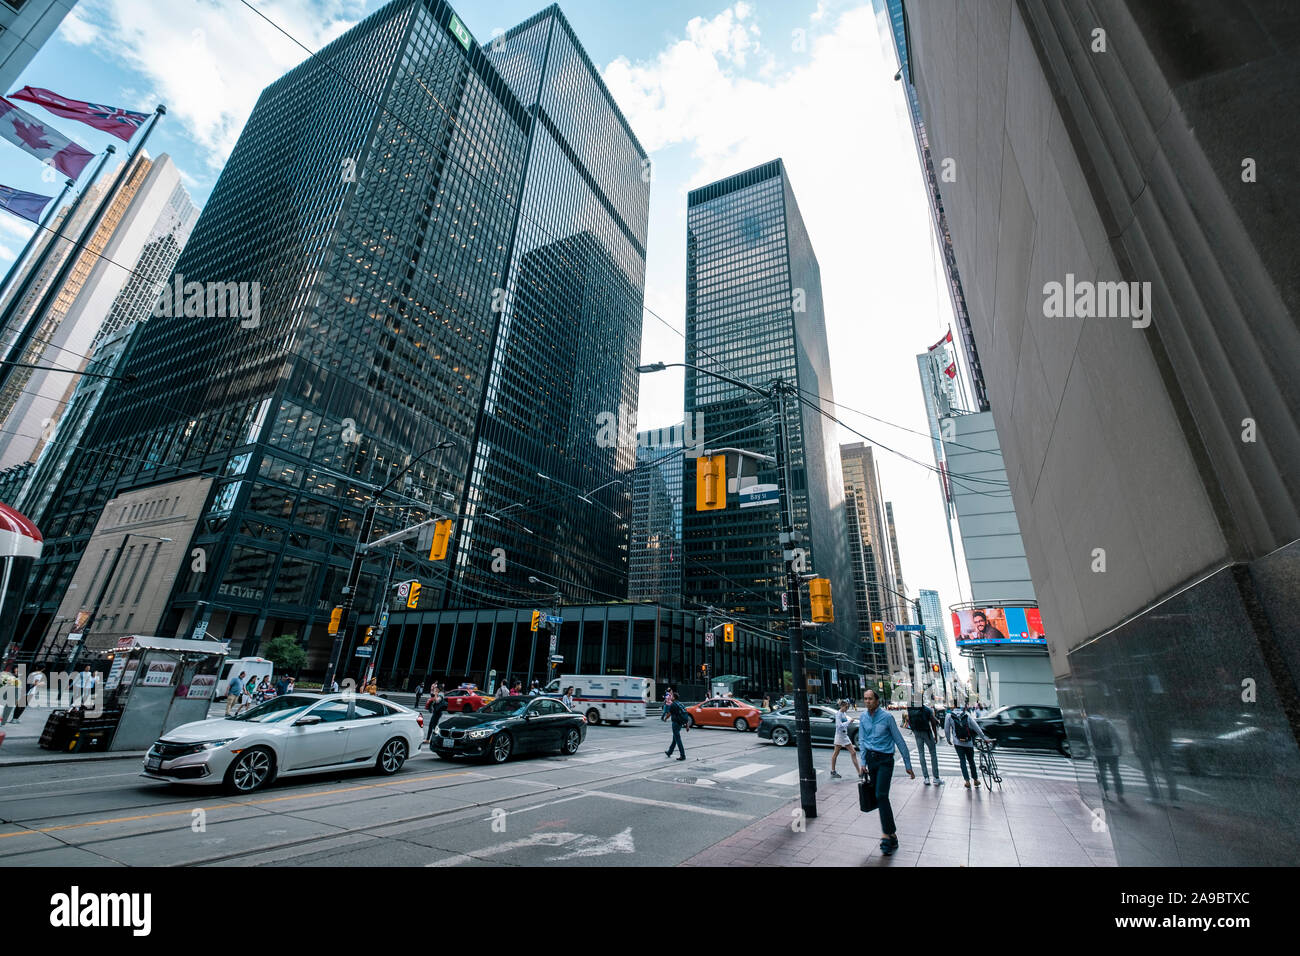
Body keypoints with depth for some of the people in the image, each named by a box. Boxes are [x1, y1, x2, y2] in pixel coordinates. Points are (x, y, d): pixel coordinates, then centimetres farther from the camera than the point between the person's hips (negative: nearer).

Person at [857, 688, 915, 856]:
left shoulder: (887, 717, -9)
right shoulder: (863, 718, 5)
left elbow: (899, 741, -5)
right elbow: (862, 740, 7)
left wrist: (907, 765, -3)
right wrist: (863, 762, -2)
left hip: (885, 760, -5)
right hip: (870, 758, 5)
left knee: (881, 796, -15)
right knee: (878, 797, 8)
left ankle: (887, 835, -10)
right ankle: (892, 833, 19)